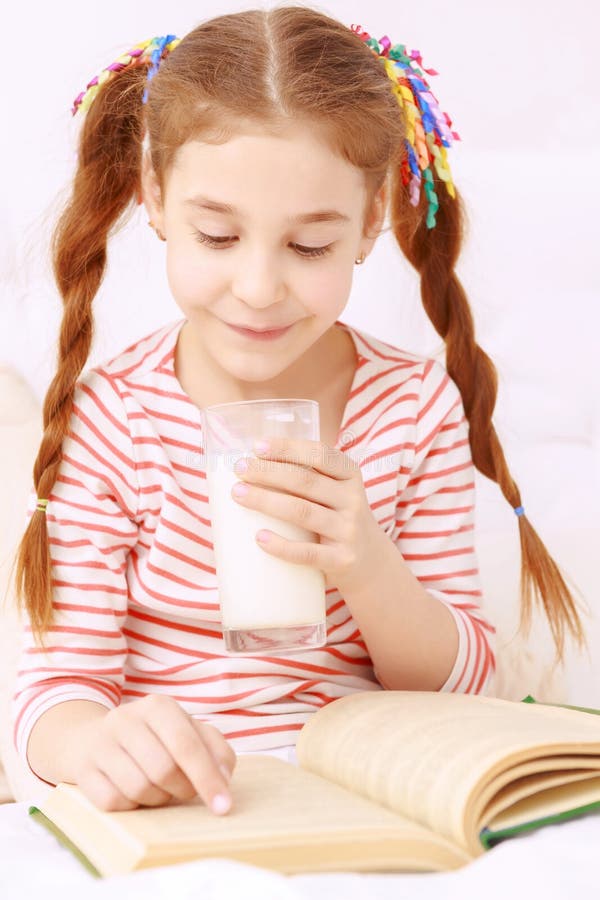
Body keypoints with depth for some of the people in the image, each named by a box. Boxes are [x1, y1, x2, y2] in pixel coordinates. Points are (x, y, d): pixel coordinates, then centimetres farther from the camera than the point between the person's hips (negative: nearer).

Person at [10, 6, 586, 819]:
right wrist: (93, 739, -33)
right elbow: (56, 680, -8)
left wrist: (370, 572, -19)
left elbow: (459, 690, 3)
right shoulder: (109, 421, -5)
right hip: (173, 812, -2)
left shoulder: (419, 407, 1)